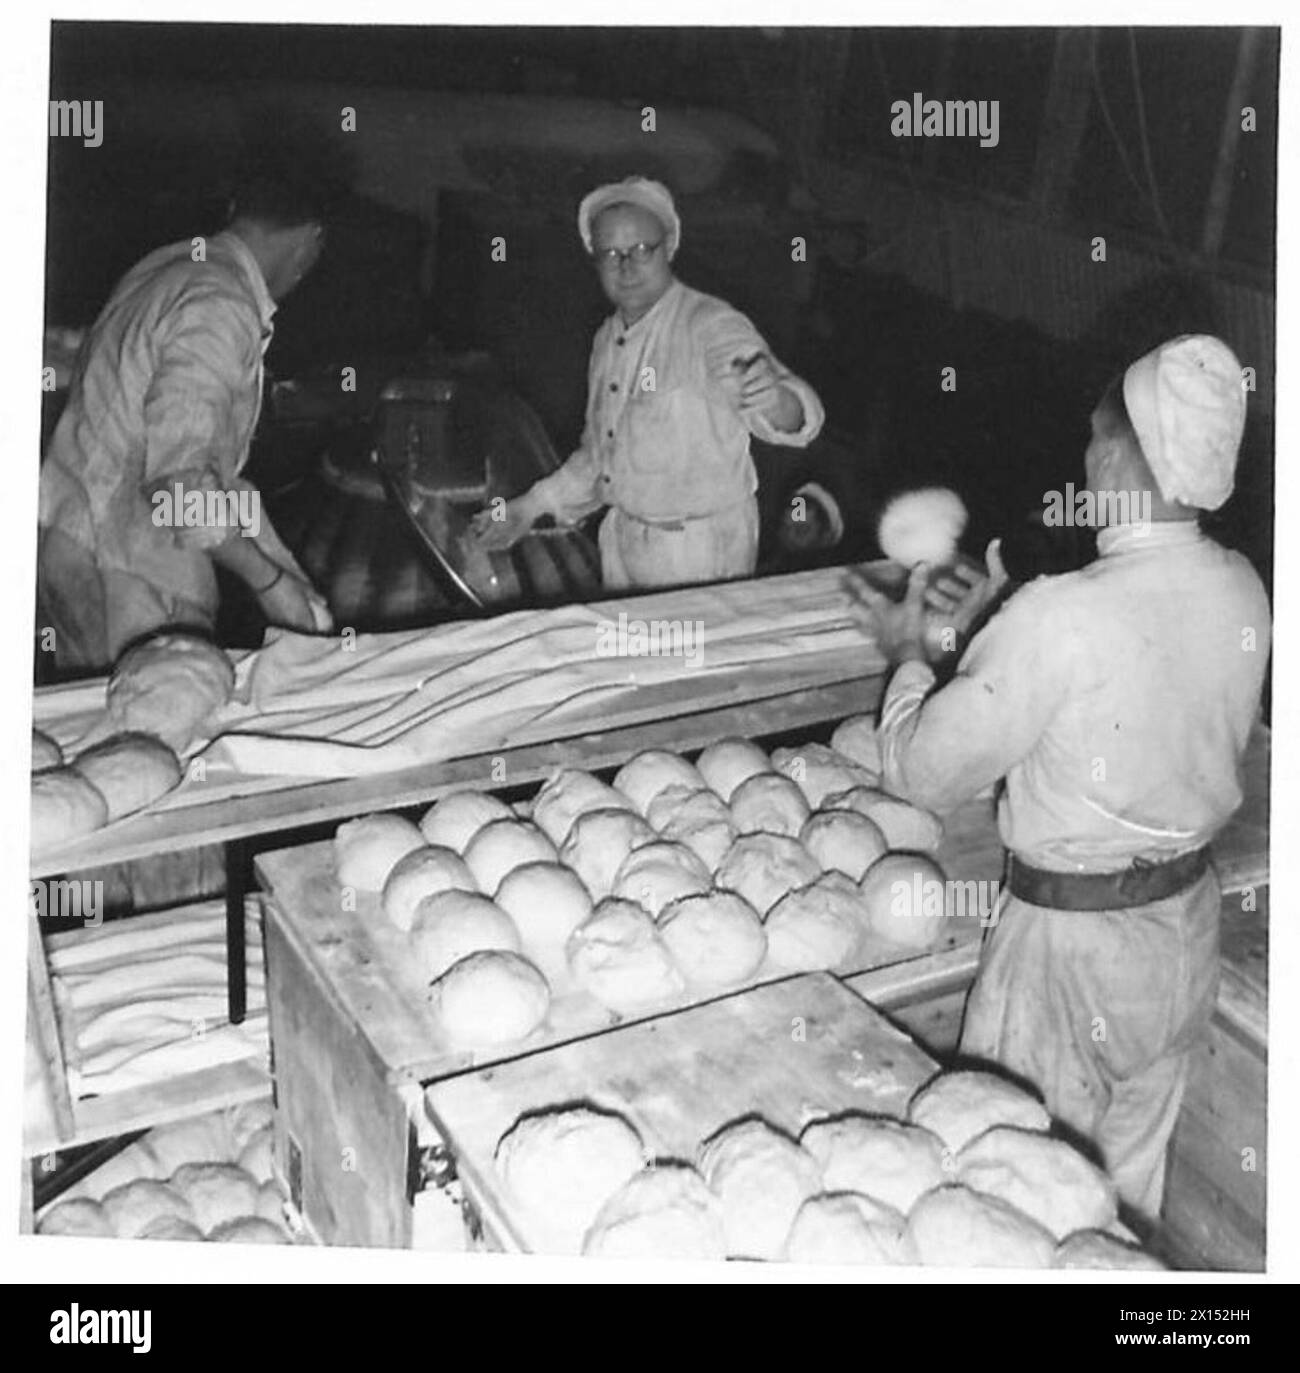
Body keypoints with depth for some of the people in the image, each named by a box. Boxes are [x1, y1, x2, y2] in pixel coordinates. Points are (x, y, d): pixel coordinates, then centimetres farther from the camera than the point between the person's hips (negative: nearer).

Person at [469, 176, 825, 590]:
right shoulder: (607, 338, 8)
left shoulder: (711, 326, -16)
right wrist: (533, 506, 16)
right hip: (621, 540, 7)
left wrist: (774, 398, -53)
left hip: (701, 550, -7)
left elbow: (800, 416, -30)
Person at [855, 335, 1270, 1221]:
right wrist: (1002, 624, 11)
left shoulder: (1060, 619, -29)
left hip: (1073, 945, -7)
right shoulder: (1242, 592, -8)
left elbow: (924, 772, -18)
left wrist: (910, 656, -1)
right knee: (1134, 1174, 26)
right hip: (1186, 920, 7)